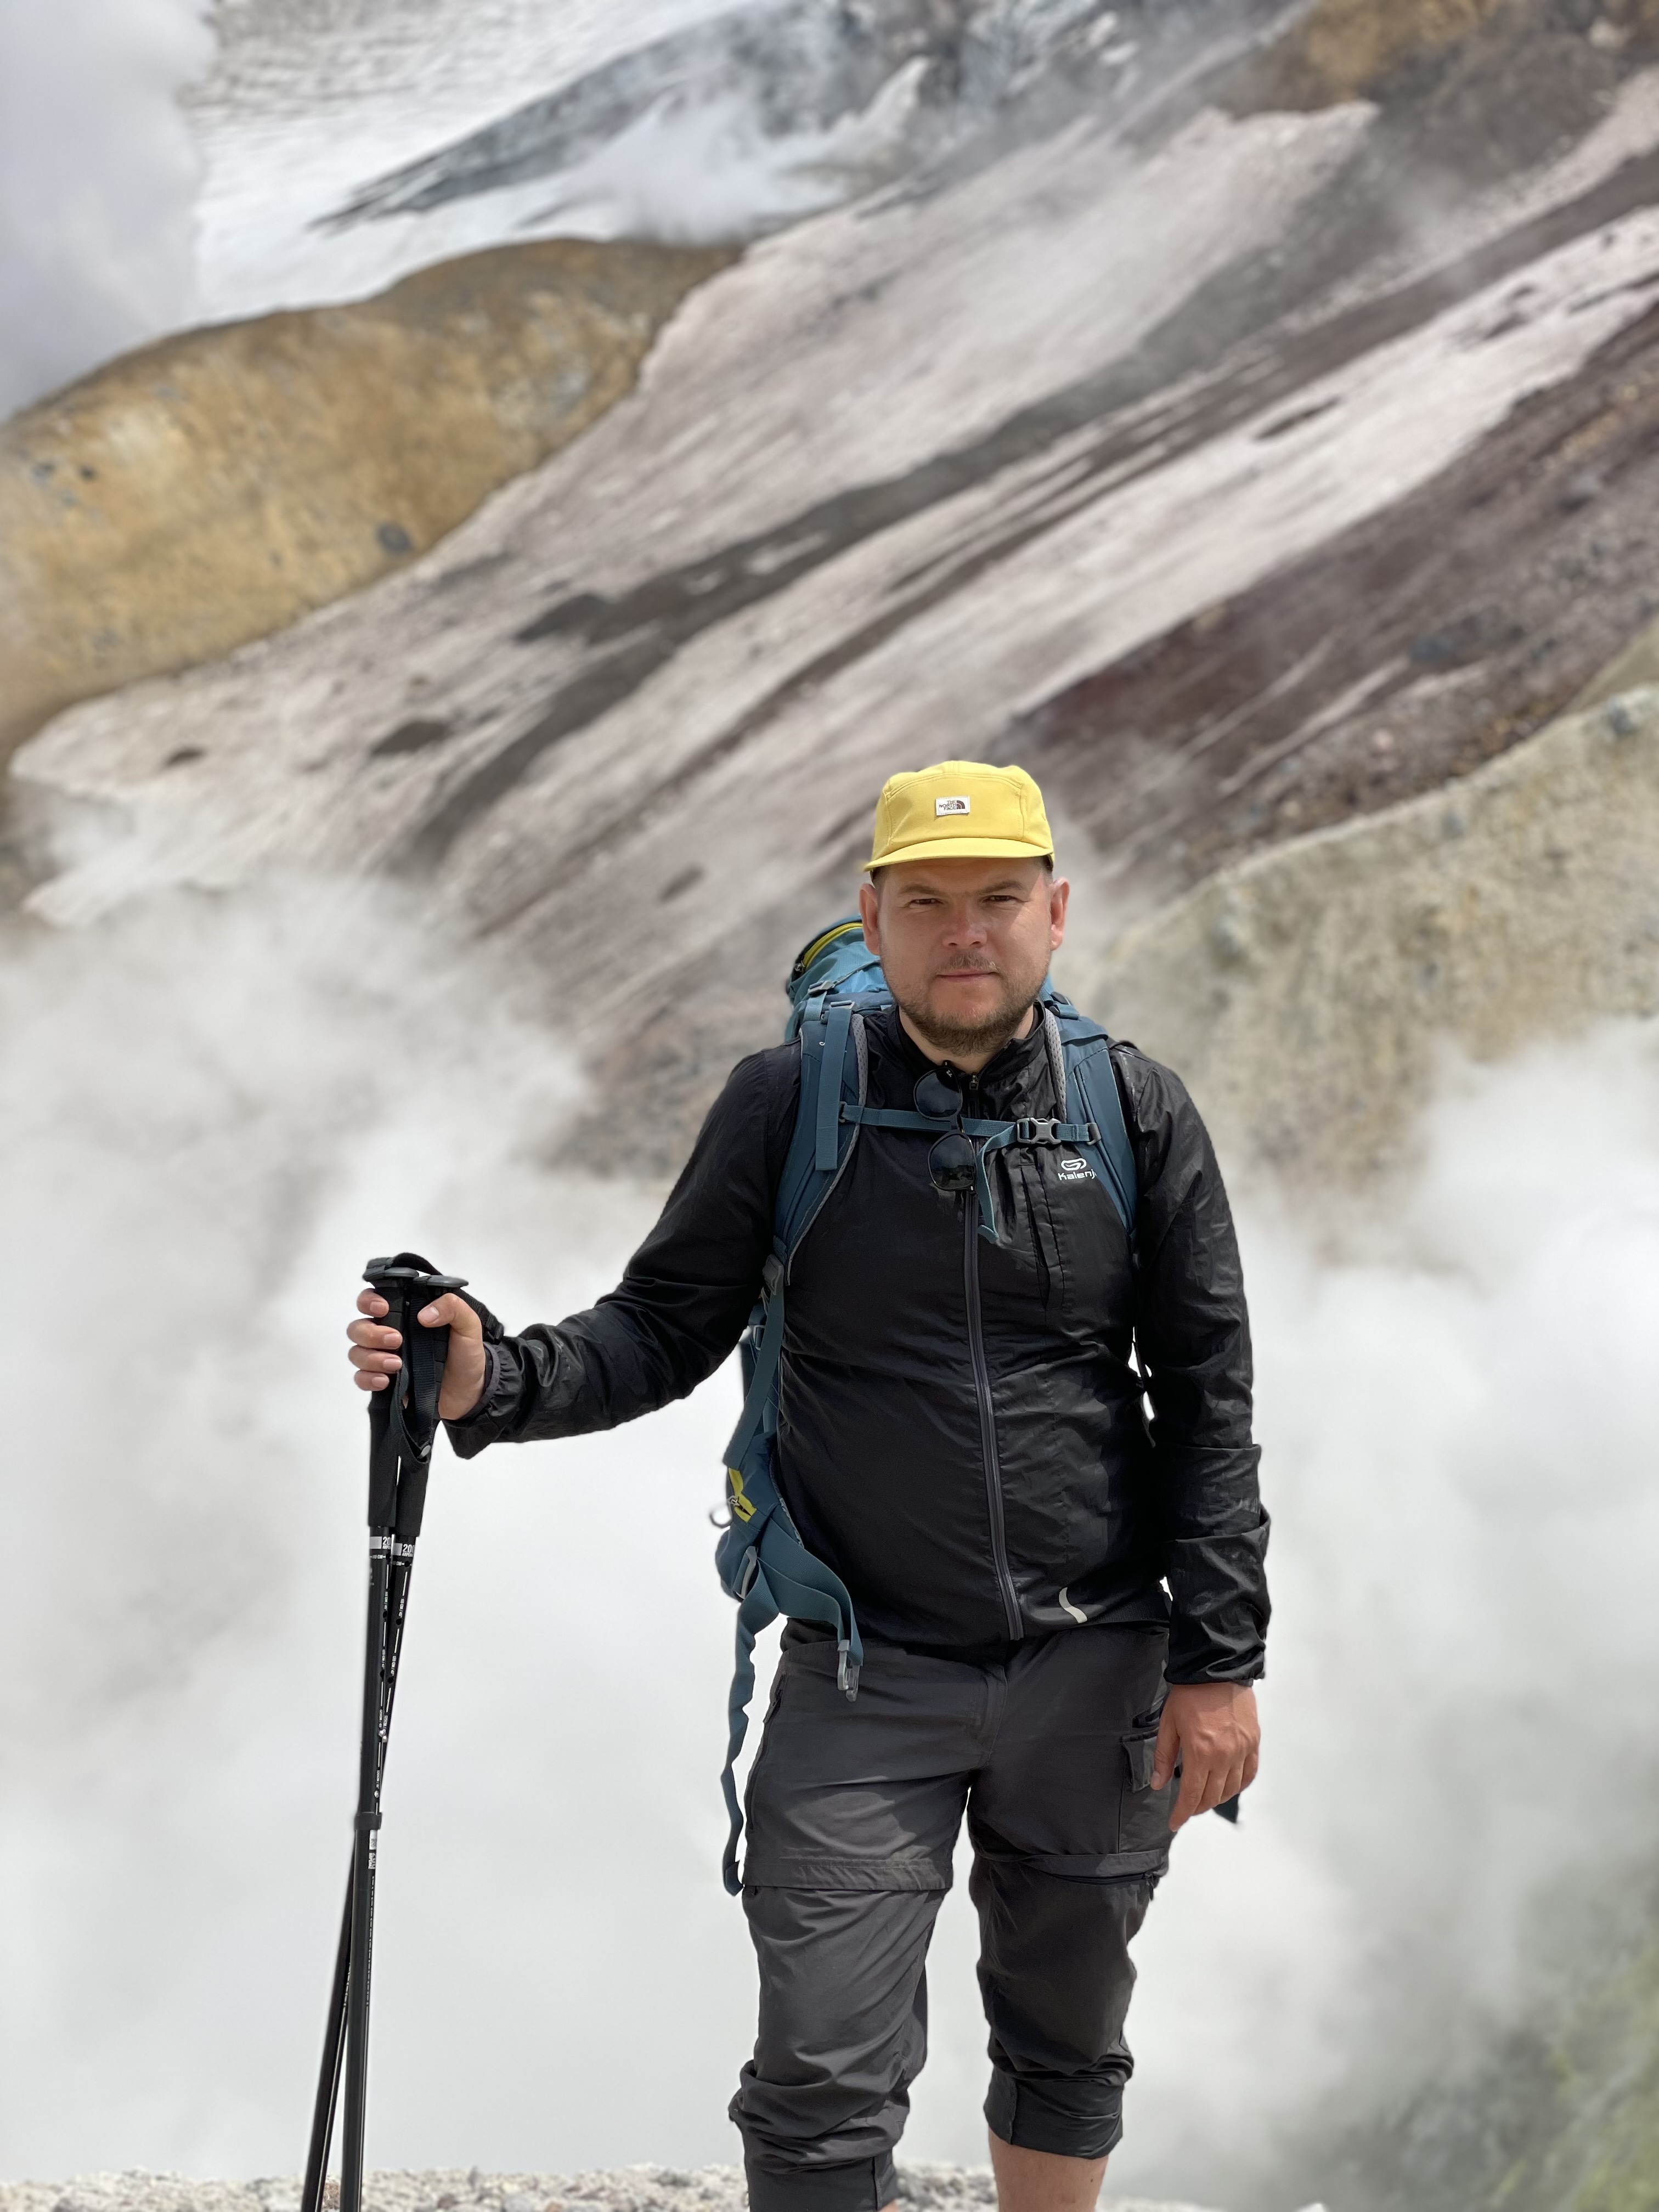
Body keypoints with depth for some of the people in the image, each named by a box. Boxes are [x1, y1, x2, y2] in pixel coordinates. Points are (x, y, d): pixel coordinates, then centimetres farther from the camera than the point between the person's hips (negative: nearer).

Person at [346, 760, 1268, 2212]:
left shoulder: (1139, 1113, -1)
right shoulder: (789, 1103, -3)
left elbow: (1207, 1399, 2)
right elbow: (663, 1331, 0)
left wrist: (1218, 1661, -1)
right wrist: (492, 1382, -19)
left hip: (1096, 1674, 2)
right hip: (866, 1674, -1)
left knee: (1069, 2046, 18)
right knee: (824, 2092, -4)